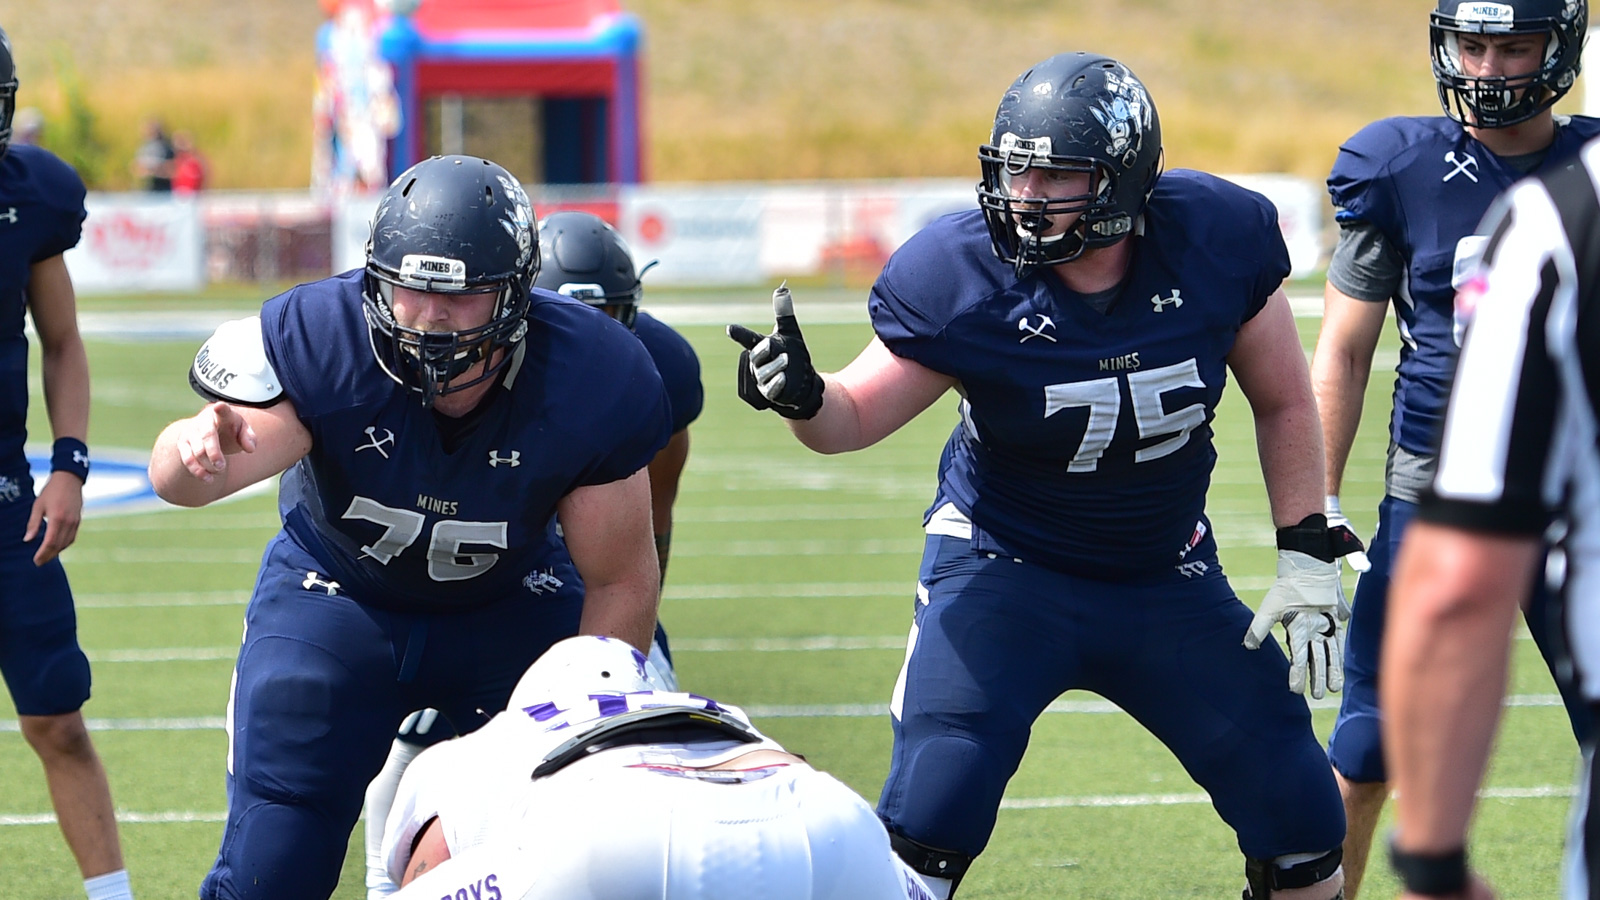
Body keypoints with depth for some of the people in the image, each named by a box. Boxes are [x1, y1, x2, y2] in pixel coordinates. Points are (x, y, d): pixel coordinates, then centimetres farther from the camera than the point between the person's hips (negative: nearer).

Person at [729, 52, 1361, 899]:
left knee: (1300, 820, 3)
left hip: (1167, 574, 3)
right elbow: (859, 414, -10)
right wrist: (803, 397, -33)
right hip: (1006, 566, -3)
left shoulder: (1216, 239, -17)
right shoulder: (960, 274, -21)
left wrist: (1307, 557, -4)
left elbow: (1282, 401, -1)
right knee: (931, 813, -21)